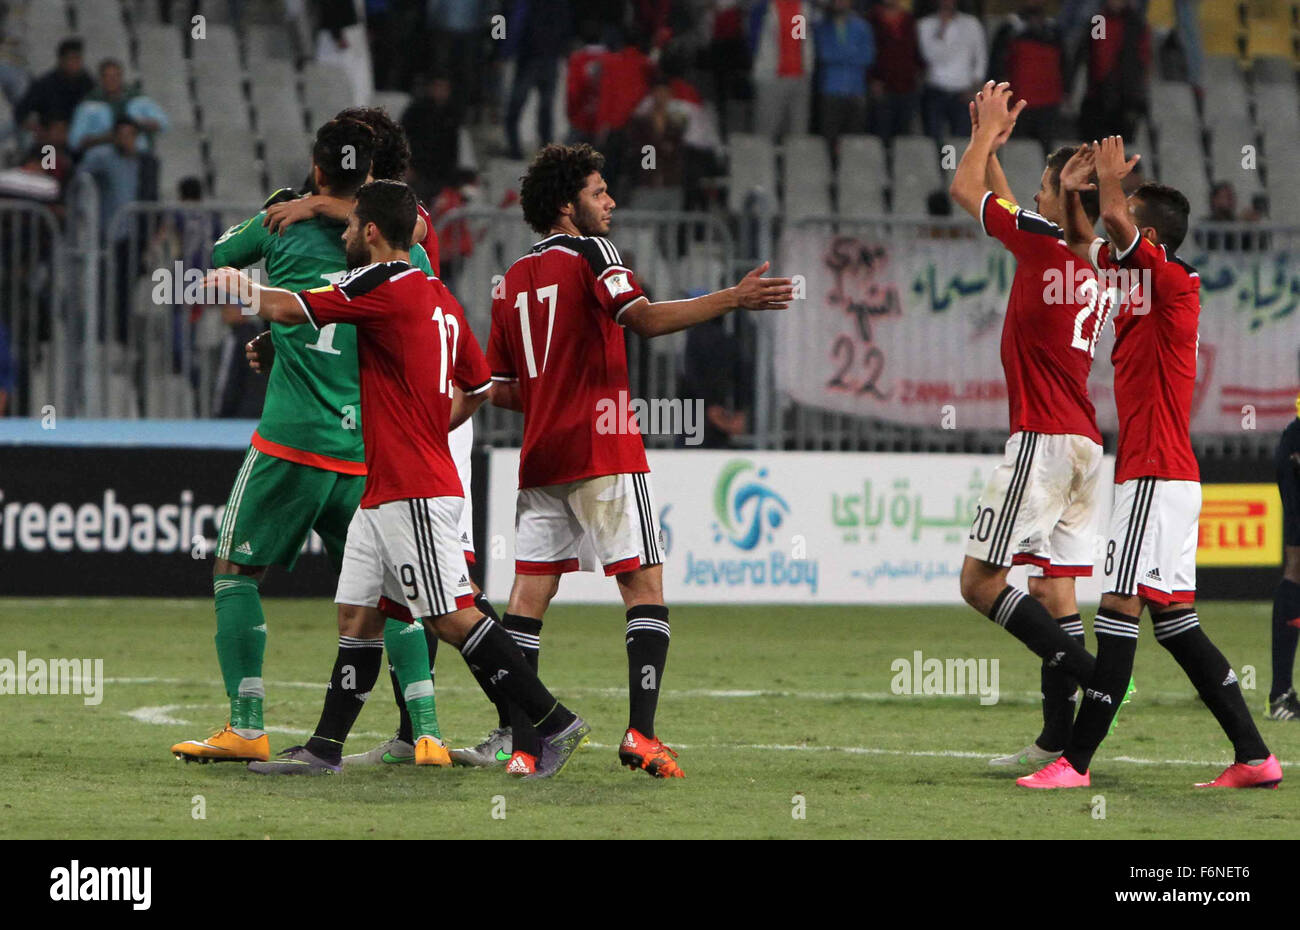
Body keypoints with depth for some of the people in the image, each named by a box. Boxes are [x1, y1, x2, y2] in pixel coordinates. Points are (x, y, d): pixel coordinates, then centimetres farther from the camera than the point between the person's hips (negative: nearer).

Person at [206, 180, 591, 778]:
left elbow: (284, 308, -8)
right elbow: (478, 387, 23)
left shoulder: (384, 286, -14)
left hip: (413, 493, -10)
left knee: (452, 616, -10)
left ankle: (556, 723, -9)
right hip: (384, 492, 10)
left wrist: (237, 284, 11)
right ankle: (325, 747, 11)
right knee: (358, 615, 9)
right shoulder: (437, 296, 13)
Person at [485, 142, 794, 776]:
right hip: (603, 456, -6)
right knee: (644, 586, -3)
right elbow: (643, 318, -21)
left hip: (540, 458, 6)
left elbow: (499, 390, 18)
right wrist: (733, 300, -26)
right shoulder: (589, 253, -3)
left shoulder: (512, 280, 16)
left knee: (529, 594, 4)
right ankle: (640, 733, -15)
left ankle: (522, 745, -3)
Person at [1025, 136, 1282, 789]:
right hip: (1149, 473, 10)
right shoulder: (1130, 277, 14)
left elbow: (1116, 223, -24)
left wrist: (1111, 183, -6)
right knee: (1174, 622, 9)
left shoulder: (1175, 282, -12)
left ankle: (1076, 761, -11)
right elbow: (1086, 243, 28)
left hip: (1156, 478, -10)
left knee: (1118, 613, -10)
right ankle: (1254, 758, 9)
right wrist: (1073, 193, 10)